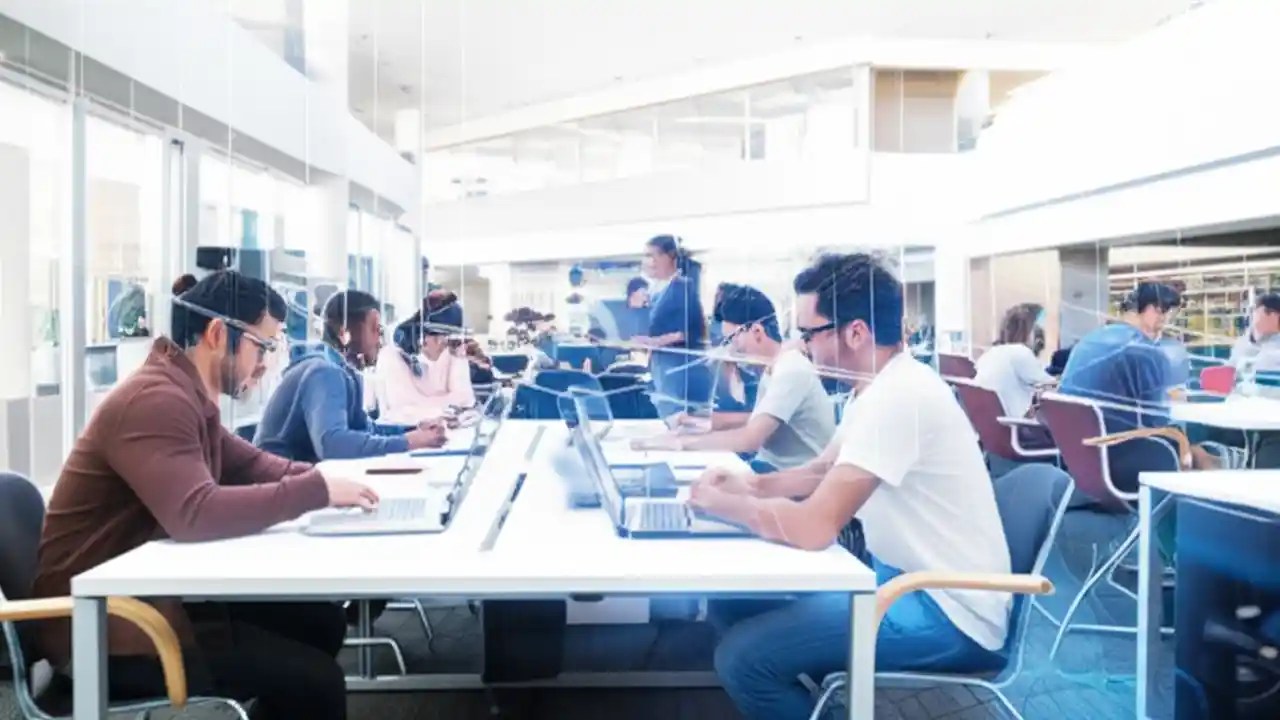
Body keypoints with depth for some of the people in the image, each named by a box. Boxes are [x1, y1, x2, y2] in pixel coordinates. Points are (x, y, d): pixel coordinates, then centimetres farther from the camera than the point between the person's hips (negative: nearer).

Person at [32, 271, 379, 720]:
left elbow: (248, 464, 18)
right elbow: (195, 515, -35)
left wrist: (318, 476, -1)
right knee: (314, 679, -18)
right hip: (103, 624, -10)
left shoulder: (186, 396, 12)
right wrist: (316, 490, -28)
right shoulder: (156, 400, -22)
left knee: (321, 622, 4)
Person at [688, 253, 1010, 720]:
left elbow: (814, 528, -29)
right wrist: (751, 485, 3)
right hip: (908, 577, 10)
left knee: (742, 655, -18)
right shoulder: (885, 384, 6)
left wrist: (723, 504, -13)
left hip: (947, 615, -10)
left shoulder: (897, 397, -25)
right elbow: (829, 472, 20)